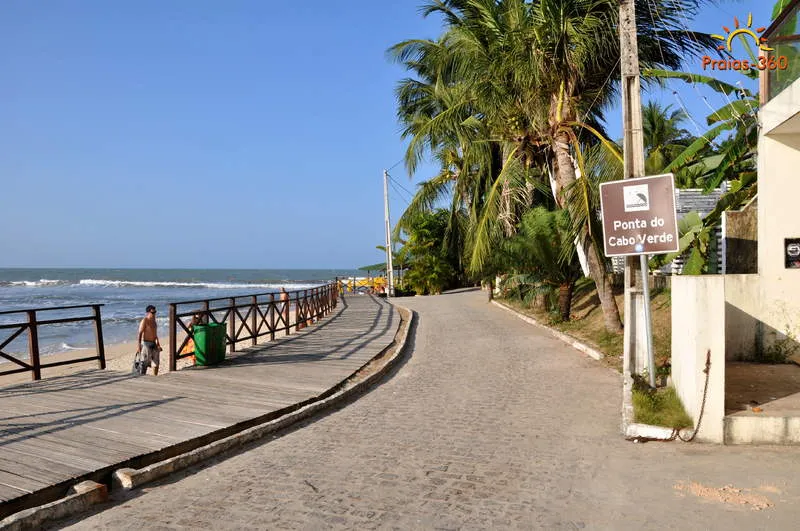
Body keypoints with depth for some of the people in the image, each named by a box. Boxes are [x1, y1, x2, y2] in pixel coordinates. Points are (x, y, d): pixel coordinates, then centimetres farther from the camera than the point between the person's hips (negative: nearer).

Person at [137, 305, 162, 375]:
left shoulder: (153, 320, 12)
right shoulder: (144, 321, -12)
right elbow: (140, 334, -17)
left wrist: (158, 344, 23)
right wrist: (139, 346, -23)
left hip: (154, 344, 8)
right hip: (146, 344, -8)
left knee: (156, 363, 9)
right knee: (145, 364, -4)